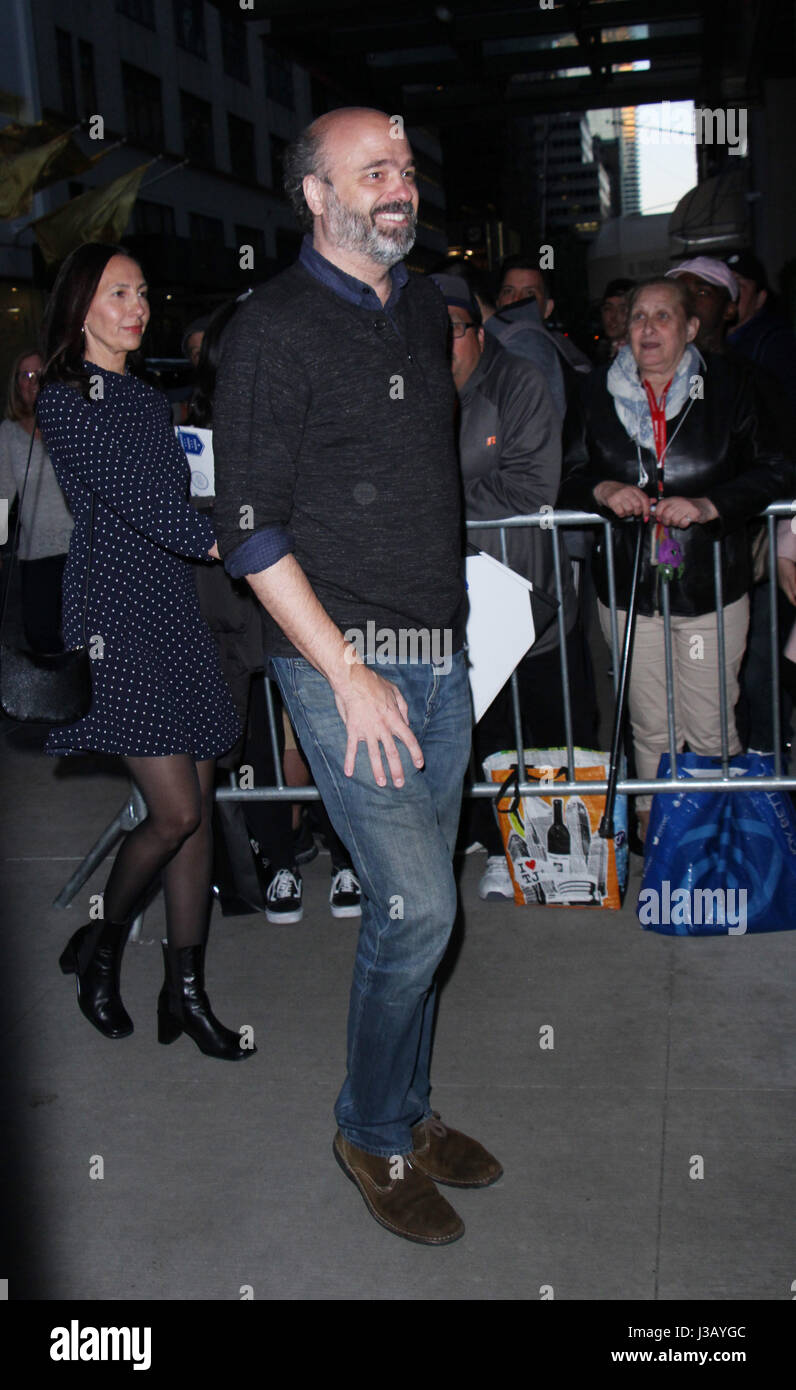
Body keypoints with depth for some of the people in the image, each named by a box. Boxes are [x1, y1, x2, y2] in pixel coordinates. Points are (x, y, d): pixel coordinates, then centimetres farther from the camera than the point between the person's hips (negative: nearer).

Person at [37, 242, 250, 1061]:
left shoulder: (148, 400, 19)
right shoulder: (64, 400, -4)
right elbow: (137, 500, -14)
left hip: (177, 609, 7)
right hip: (117, 613, -7)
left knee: (197, 806, 4)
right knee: (175, 810, -10)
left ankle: (186, 991, 14)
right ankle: (99, 946, 18)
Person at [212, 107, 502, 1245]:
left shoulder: (425, 310, 14)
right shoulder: (275, 328, -8)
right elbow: (250, 530, -12)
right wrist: (351, 674, -16)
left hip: (441, 658, 7)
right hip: (343, 658, -7)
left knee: (416, 904, 13)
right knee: (417, 906, -9)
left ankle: (409, 1111, 30)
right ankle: (371, 1134, 14)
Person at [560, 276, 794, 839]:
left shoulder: (727, 386, -1)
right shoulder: (598, 392, 4)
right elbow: (568, 477, 9)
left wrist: (708, 506, -18)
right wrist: (603, 491, -14)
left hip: (711, 586, -1)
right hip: (629, 586, 2)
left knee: (710, 729, 2)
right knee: (650, 729, 11)